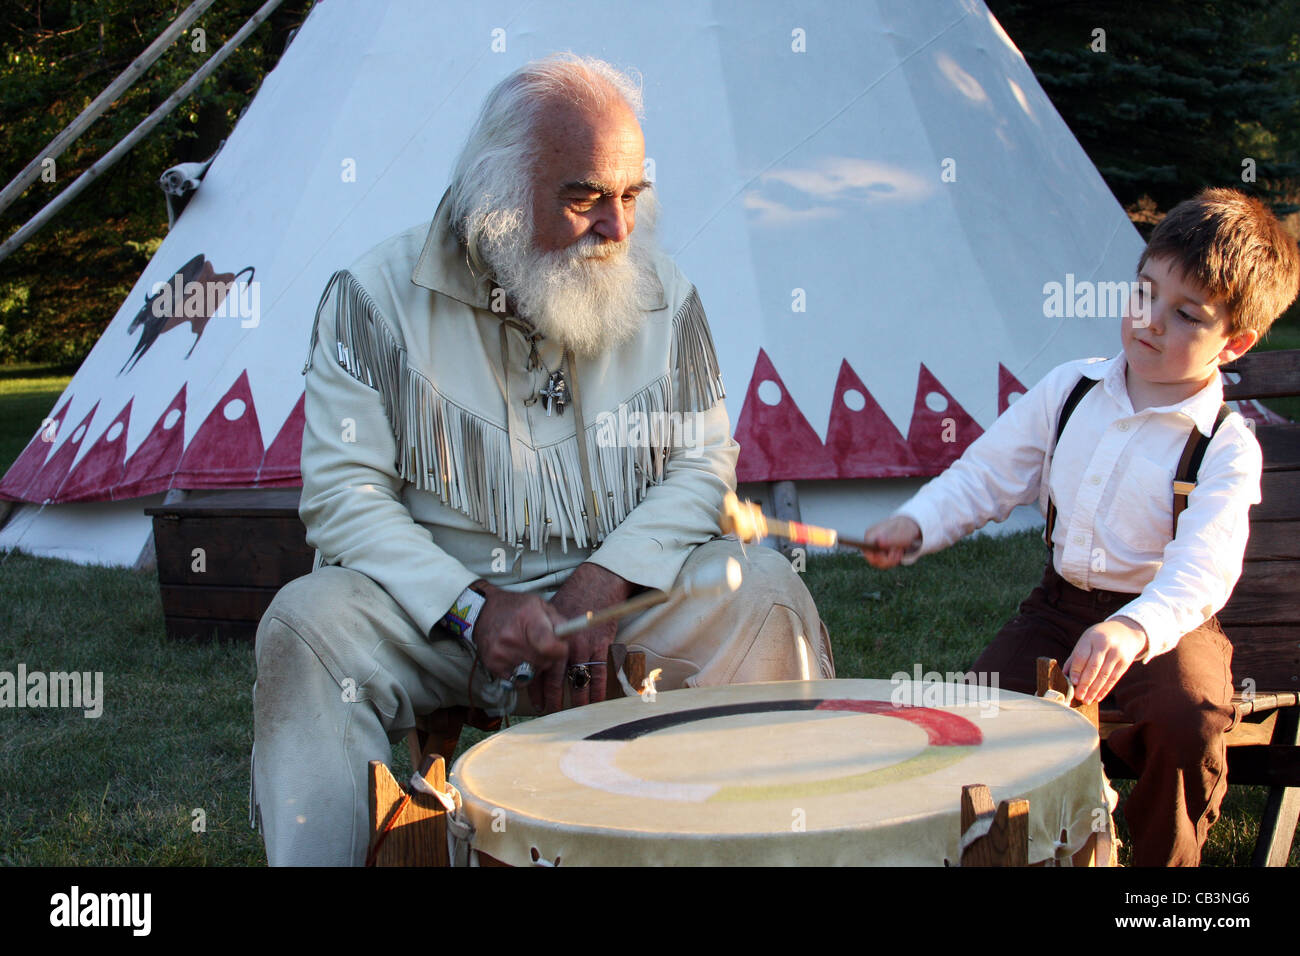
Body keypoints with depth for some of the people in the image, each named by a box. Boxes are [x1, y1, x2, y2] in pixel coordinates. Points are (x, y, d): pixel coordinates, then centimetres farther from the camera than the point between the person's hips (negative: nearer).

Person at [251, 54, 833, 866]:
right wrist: (475, 606, -23)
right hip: (437, 606, -2)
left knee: (765, 593, -22)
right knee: (310, 625, -30)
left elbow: (703, 464, 4)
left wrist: (605, 580, -15)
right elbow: (342, 493, -10)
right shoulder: (379, 296, -7)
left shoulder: (663, 295, 2)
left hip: (621, 596, 2)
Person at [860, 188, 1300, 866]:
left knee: (1186, 719, -31)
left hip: (1168, 620, -4)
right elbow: (987, 474, 8)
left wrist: (1134, 628, -45)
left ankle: (1162, 862, -3)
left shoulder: (1227, 447, -12)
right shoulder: (1071, 391, 3)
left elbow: (1202, 570, -25)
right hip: (1061, 603, 4)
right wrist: (916, 523, -10)